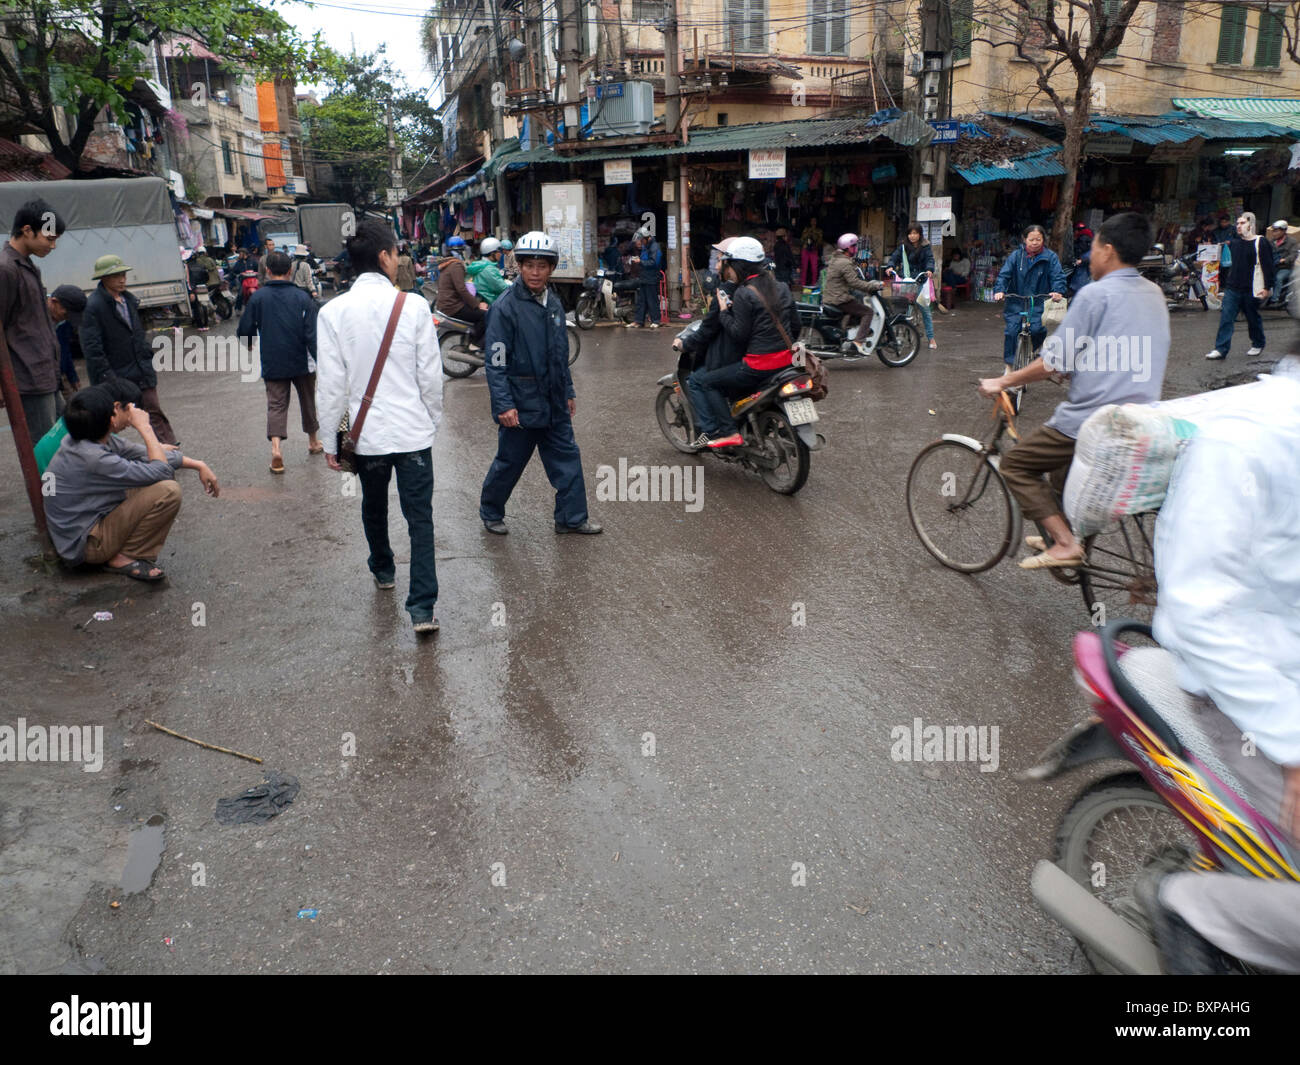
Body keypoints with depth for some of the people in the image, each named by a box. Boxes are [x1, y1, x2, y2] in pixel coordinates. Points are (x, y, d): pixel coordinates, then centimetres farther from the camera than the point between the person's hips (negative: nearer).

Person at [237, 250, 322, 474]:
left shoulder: (258, 297, -5)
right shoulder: (302, 297, -8)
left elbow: (244, 331, -2)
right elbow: (312, 335, -13)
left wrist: (256, 346, 19)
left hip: (272, 363, 0)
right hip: (302, 363, 0)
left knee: (276, 404, 4)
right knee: (307, 400, 18)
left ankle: (276, 447, -16)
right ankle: (313, 442, 33)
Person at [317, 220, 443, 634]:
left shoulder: (333, 312, -6)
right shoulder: (413, 306, -9)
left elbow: (331, 384, -5)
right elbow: (431, 374, -5)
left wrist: (330, 440, 4)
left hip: (366, 432, 2)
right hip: (413, 431, -2)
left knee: (373, 506, 25)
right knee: (420, 518, 2)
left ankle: (383, 569, 46)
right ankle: (422, 607, -3)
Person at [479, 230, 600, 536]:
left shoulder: (554, 303, 9)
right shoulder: (506, 306, -13)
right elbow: (496, 361, -15)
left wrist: (568, 392, 19)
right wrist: (503, 405, -20)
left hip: (554, 404, 7)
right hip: (520, 404, -6)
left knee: (567, 458, 8)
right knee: (510, 461, 6)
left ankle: (572, 517, 19)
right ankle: (490, 512, 28)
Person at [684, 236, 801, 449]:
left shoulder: (744, 294, -12)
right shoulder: (781, 288, 11)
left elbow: (739, 334, -15)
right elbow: (795, 325, 15)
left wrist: (724, 311, -3)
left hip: (758, 366, -9)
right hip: (786, 360, 9)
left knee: (698, 381, 1)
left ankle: (727, 432, -10)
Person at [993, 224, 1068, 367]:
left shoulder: (1050, 257, 1)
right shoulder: (1016, 256, 3)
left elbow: (1058, 276, -4)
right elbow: (1004, 274, -3)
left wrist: (1057, 291, -24)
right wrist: (999, 290, -22)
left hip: (1039, 302, -1)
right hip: (1016, 301, 1)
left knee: (1037, 329, -20)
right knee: (1012, 330, -13)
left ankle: (1031, 350, 12)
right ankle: (1009, 362, 1)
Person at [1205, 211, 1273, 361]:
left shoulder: (1261, 243, -5)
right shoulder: (1233, 243, 11)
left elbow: (1268, 266, -7)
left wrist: (1267, 287, -13)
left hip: (1251, 290, -4)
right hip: (1232, 288, 4)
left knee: (1253, 319, 10)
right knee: (1226, 318, -7)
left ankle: (1258, 345, 29)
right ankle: (1221, 349, -10)